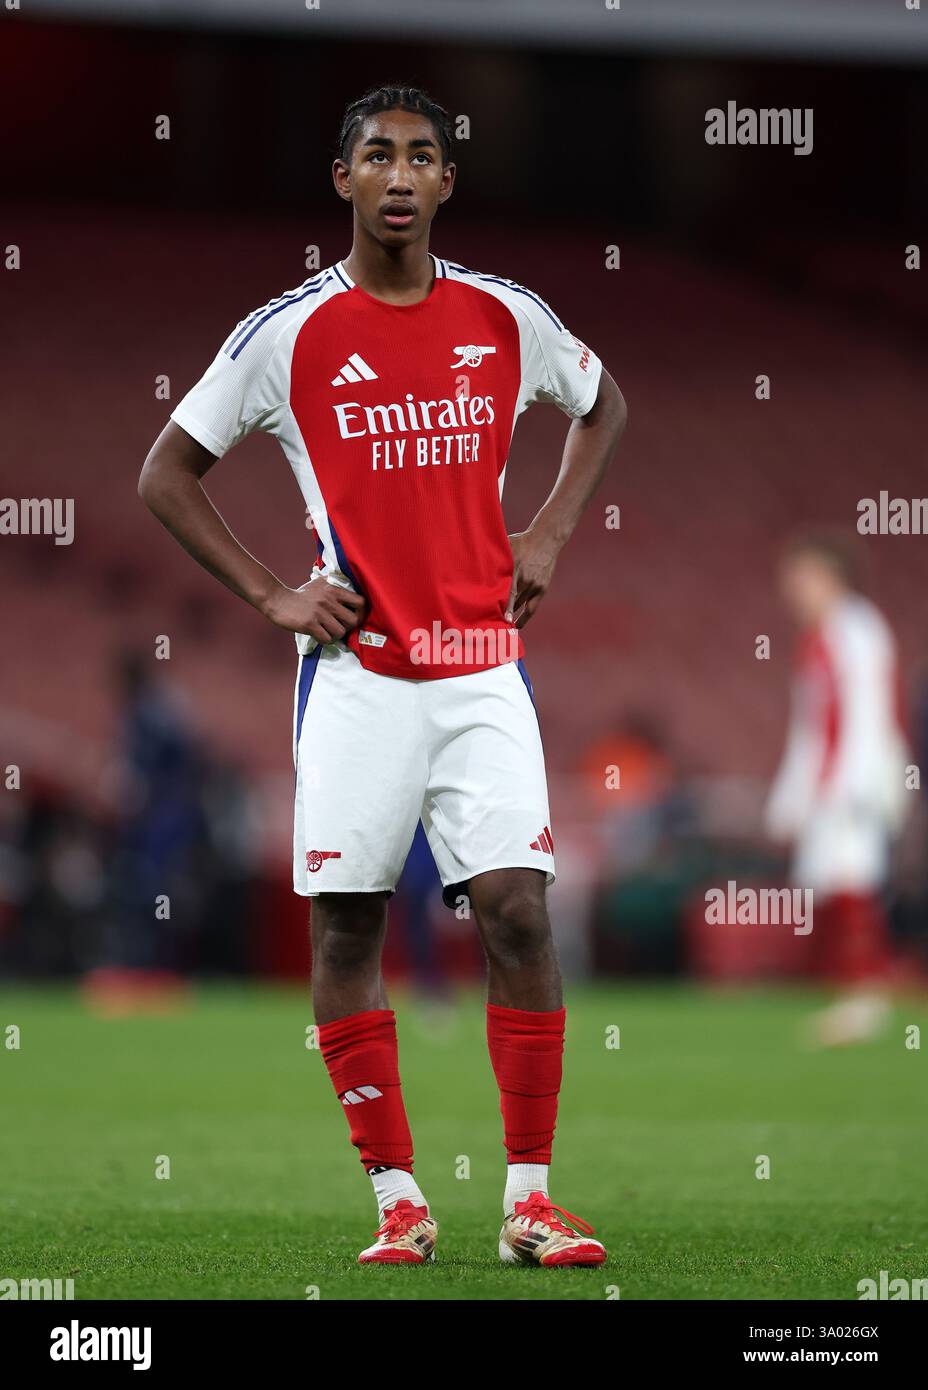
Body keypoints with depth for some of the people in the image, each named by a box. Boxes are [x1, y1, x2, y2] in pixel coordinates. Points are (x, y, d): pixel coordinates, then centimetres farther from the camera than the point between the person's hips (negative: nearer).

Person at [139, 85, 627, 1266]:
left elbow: (602, 405, 25)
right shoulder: (288, 335, -2)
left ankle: (530, 1202, -2)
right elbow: (168, 473, 7)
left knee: (518, 912, -8)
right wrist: (271, 596, -2)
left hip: (483, 669, 1)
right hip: (356, 674, -1)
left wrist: (549, 534, 11)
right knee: (346, 928, 0)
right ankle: (398, 1202, 9)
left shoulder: (507, 318, 5)